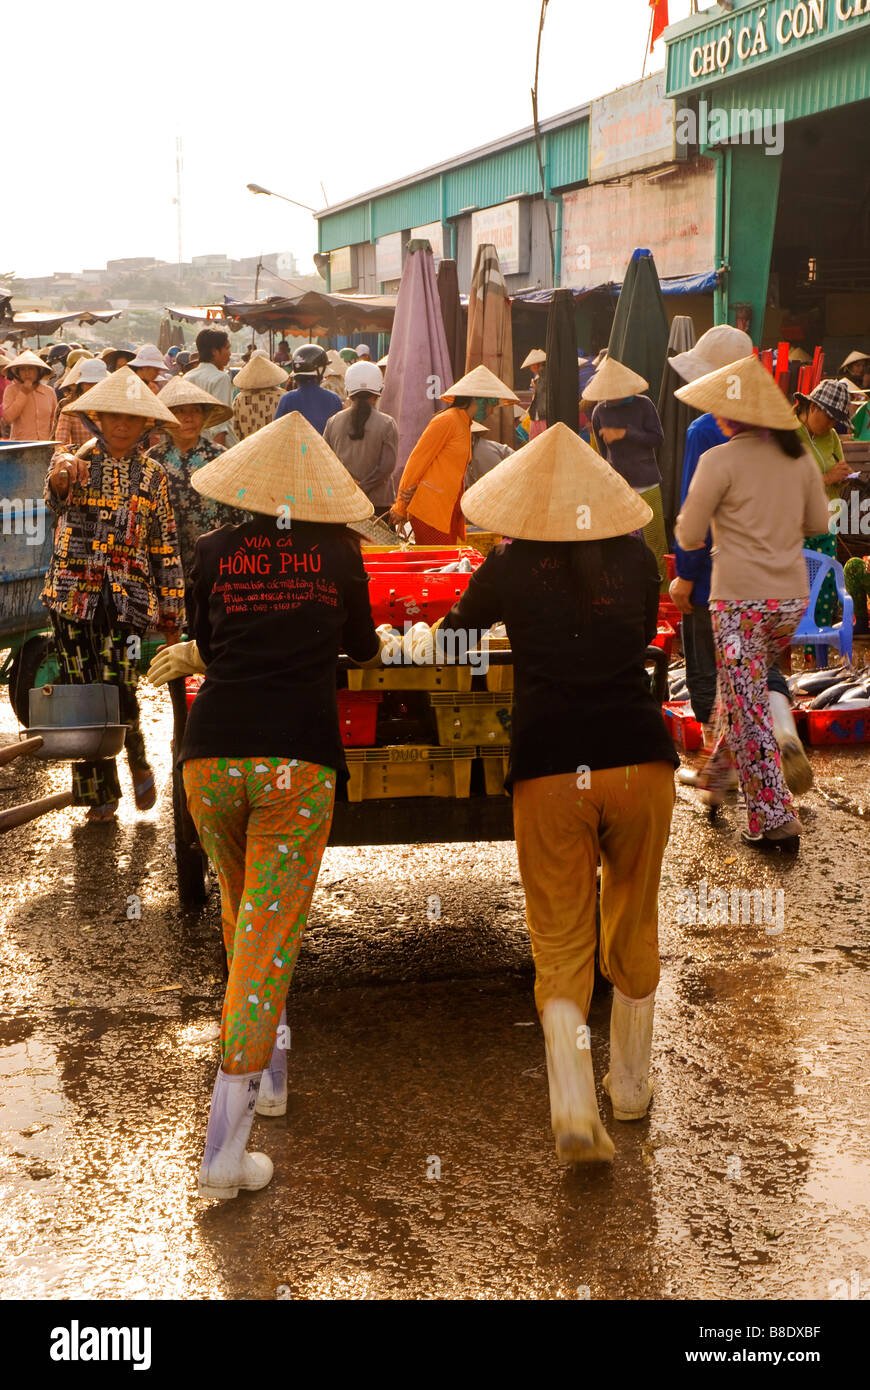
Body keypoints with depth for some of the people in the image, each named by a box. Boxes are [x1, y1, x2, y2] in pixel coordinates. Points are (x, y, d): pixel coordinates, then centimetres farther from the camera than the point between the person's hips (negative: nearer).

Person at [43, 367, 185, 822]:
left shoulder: (151, 475, 8)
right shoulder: (75, 461, 3)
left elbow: (166, 545, 11)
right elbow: (55, 498, -21)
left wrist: (171, 611, 8)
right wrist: (60, 478, -46)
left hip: (128, 596, 0)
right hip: (74, 593, 1)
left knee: (118, 688, -15)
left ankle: (138, 762, 14)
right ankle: (100, 793, 17)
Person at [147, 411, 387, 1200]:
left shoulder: (213, 553, 10)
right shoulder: (339, 549, 8)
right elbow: (361, 646, 23)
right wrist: (370, 644, 46)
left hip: (212, 755, 3)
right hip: (296, 757, -2)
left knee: (243, 920, 24)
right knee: (270, 934, -4)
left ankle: (269, 1069, 40)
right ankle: (225, 1144, -10)